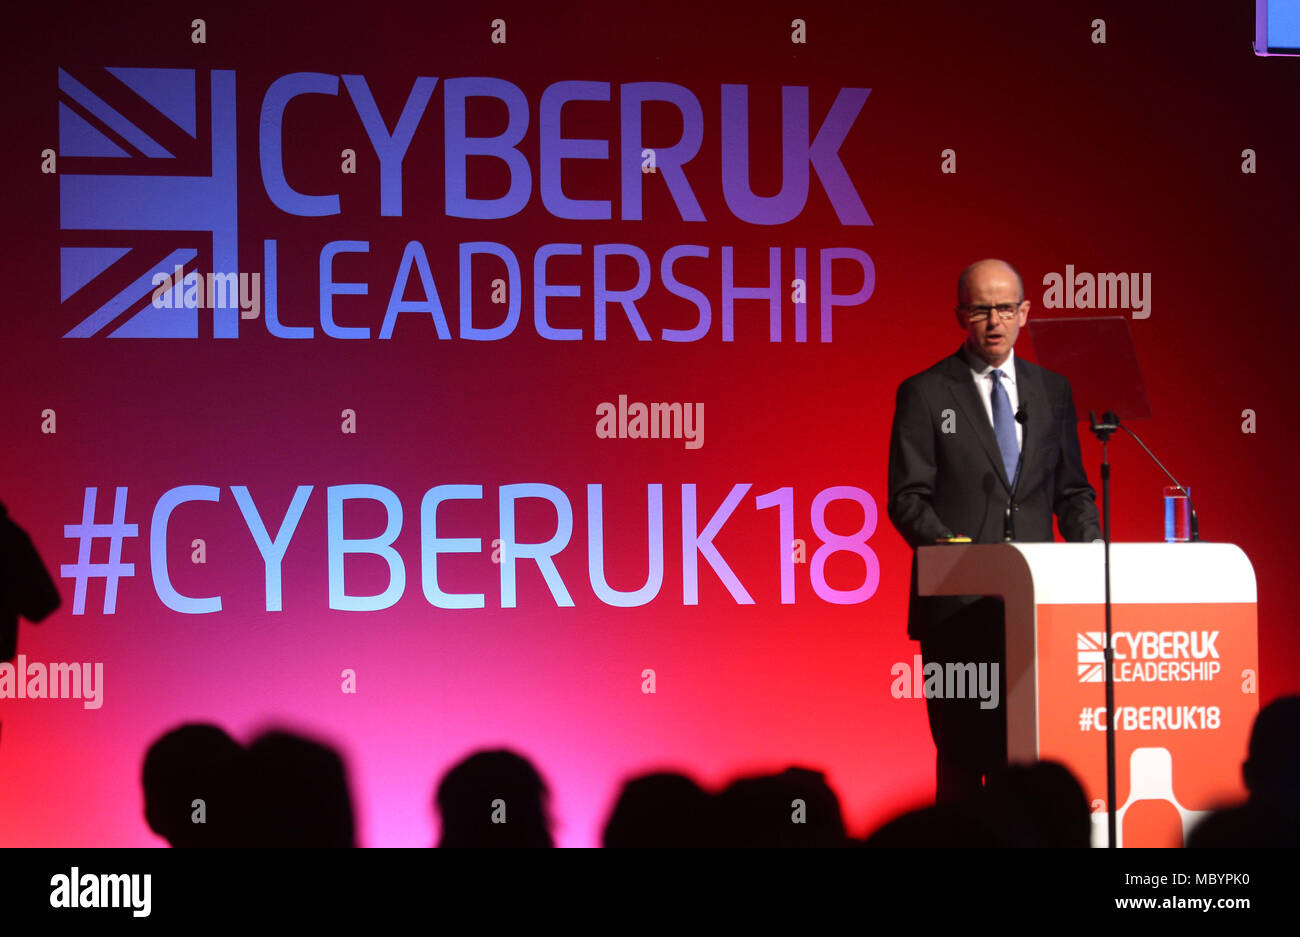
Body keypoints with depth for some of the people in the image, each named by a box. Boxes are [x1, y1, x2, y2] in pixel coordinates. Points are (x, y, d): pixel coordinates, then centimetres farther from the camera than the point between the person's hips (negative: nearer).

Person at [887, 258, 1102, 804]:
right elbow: (906, 498, -2)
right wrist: (944, 543, -20)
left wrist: (1092, 548, -3)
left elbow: (1072, 490, 16)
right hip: (956, 604, -3)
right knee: (962, 748, -3)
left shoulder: (1052, 391, 14)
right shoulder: (925, 394, 3)